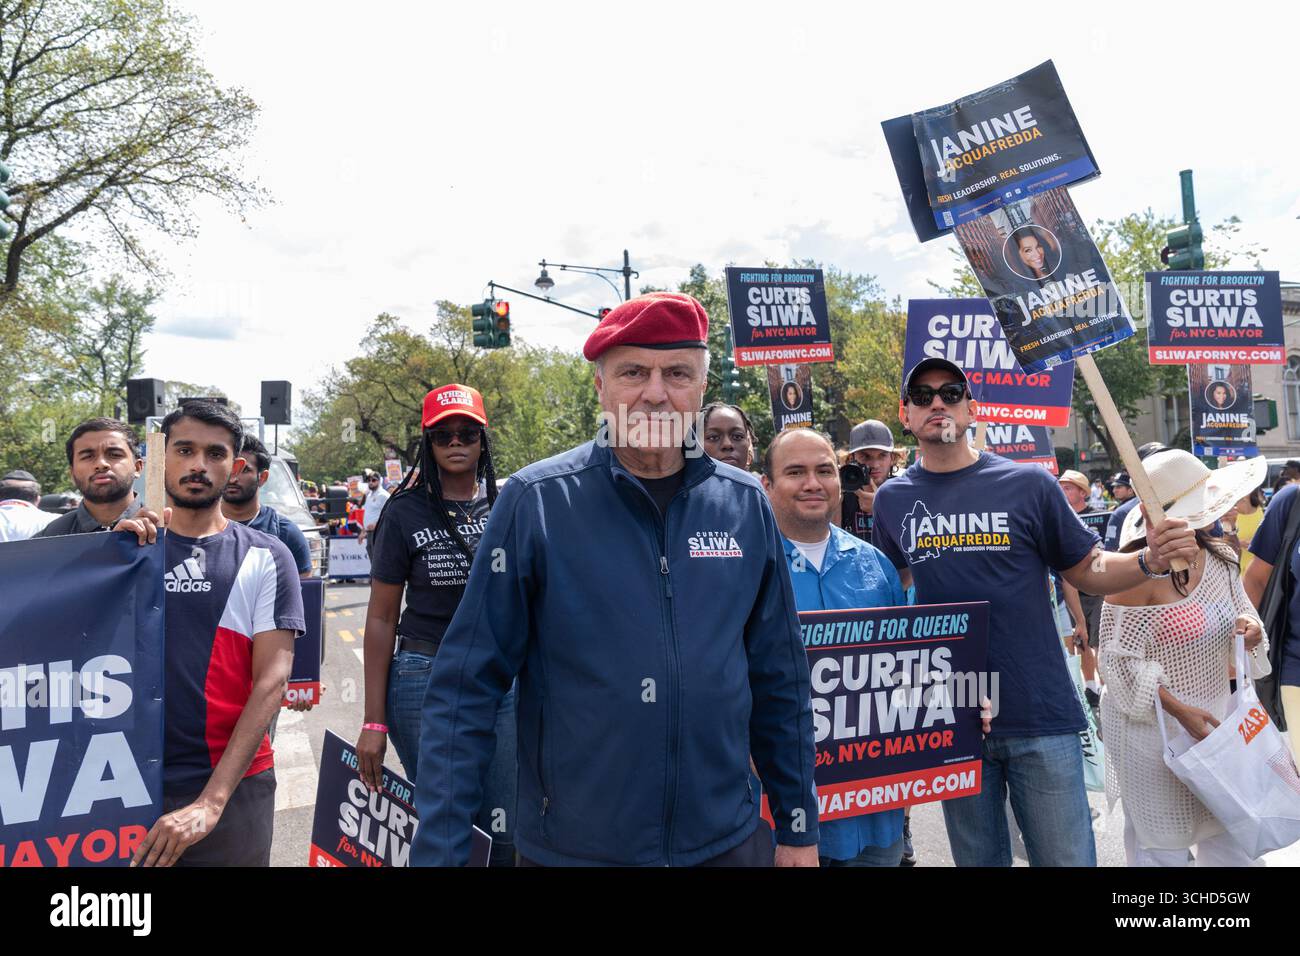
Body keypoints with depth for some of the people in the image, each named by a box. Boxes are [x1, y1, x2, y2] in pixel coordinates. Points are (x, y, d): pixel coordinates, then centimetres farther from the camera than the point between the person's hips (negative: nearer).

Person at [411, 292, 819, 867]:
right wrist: (439, 850, -12)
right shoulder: (535, 501, -11)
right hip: (569, 846, -2)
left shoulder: (746, 505, -3)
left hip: (725, 839, 2)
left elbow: (779, 680, 4)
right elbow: (466, 686, -10)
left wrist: (798, 826, 6)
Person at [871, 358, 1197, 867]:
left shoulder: (1029, 485, -4)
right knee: (978, 857, 17)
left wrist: (1150, 560, -16)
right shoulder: (893, 499, 2)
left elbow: (1087, 571, 2)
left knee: (1066, 858, 9)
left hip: (1040, 713, -2)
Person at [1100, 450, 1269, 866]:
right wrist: (1179, 710, -22)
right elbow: (1120, 660, -17)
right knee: (1162, 846, 7)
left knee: (1229, 838, 15)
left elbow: (1239, 611, 16)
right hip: (1154, 728, -7)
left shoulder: (1218, 558, 3)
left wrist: (1251, 628, -7)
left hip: (1214, 722, 7)